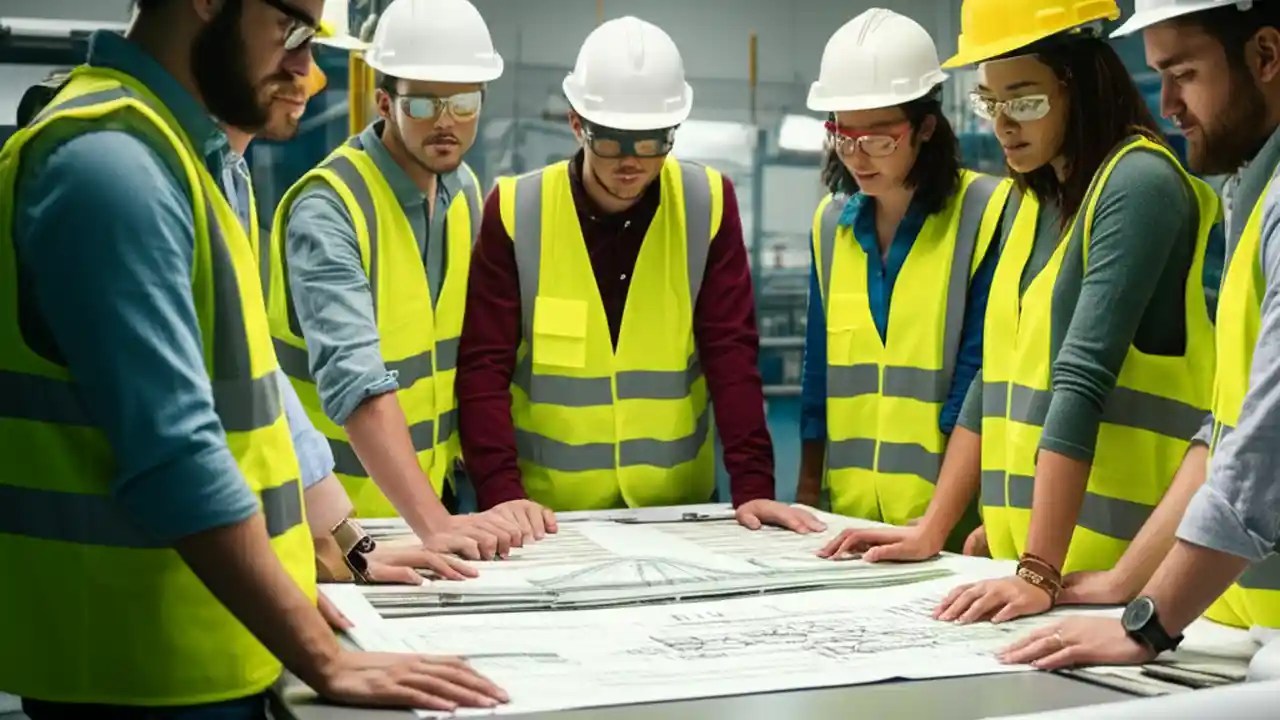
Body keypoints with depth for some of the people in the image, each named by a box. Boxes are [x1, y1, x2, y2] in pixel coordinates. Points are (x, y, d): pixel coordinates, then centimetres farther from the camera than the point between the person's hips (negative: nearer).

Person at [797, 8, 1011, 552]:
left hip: (951, 515, -5)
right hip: (850, 513, 5)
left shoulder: (987, 212, -9)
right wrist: (808, 493, 10)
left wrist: (943, 513, -15)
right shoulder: (832, 222, 8)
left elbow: (980, 378, -12)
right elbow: (821, 369, 12)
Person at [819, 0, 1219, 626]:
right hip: (1018, 551, 7)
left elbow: (1082, 380, -22)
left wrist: (1041, 572, -27)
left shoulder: (1139, 186, -12)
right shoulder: (1030, 198, 12)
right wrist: (931, 530, 8)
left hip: (1118, 566, -7)